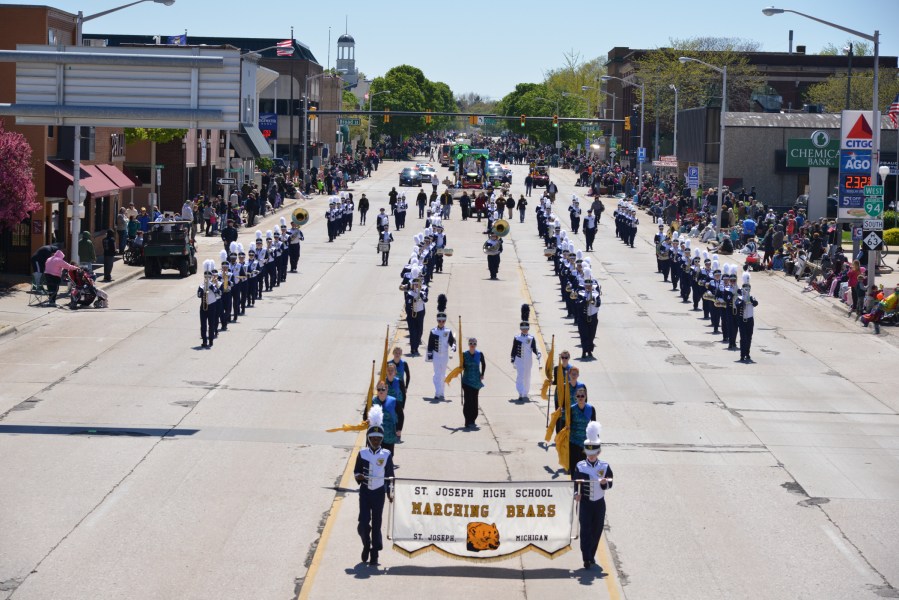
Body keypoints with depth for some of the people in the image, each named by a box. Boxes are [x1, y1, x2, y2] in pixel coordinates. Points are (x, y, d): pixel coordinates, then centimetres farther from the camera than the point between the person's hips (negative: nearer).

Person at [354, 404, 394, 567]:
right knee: (364, 523, -7)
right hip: (365, 492, 0)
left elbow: (390, 475, 6)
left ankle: (374, 555, 10)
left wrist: (389, 492, 0)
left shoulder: (387, 455, 0)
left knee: (376, 524, 3)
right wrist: (358, 476, -15)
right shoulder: (362, 453, 0)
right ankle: (366, 545, 21)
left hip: (379, 493, 0)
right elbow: (356, 471, 7)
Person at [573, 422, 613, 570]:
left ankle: (591, 556, 25)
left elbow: (610, 484, 1)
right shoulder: (580, 466, -4)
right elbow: (576, 483, -2)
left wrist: (604, 482, -21)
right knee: (585, 530, -9)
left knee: (597, 531, 9)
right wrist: (576, 494, -20)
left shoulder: (605, 466, 0)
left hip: (599, 503, 2)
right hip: (585, 503, -2)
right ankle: (586, 559, -9)